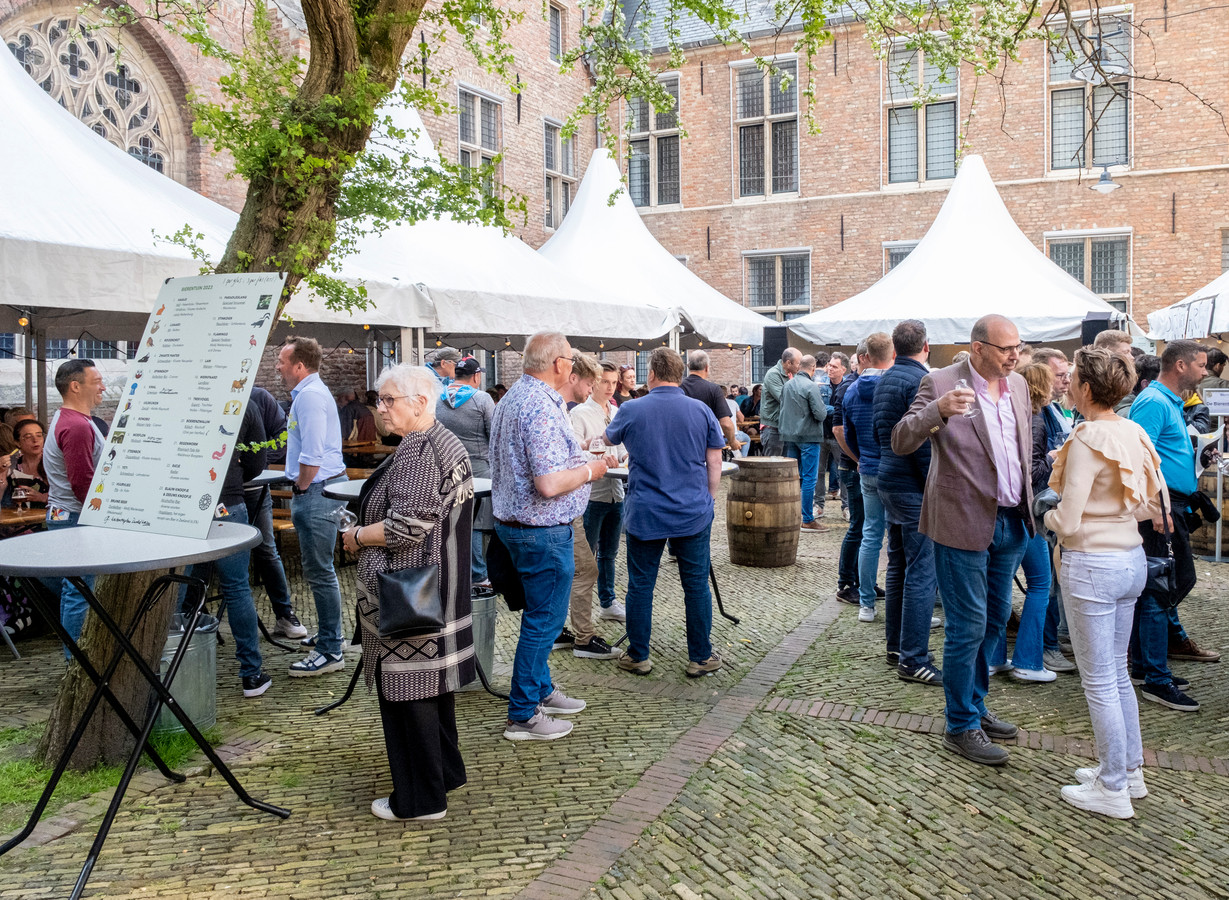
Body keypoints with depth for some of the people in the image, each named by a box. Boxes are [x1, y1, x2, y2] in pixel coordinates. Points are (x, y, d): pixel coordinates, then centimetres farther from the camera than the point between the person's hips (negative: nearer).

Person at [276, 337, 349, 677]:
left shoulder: (310, 396, -16)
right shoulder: (309, 392, 18)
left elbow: (313, 455, -23)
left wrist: (300, 490, -11)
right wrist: (300, 492, 21)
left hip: (317, 489, -11)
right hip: (317, 488, 11)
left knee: (319, 571, -7)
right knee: (318, 568, 18)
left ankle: (330, 651, -2)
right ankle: (327, 633, 30)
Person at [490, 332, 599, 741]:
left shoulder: (510, 399, 10)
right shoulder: (543, 408, -23)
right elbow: (549, 484, -29)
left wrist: (577, 458, 19)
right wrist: (589, 470, -12)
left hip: (512, 521, 10)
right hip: (543, 531, -10)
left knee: (540, 614, 22)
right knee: (544, 619, 1)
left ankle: (541, 690, 35)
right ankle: (523, 716, 10)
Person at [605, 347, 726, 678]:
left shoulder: (631, 411, -3)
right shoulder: (701, 411, -2)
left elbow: (609, 438, 18)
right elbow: (714, 464, 2)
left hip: (645, 515, -1)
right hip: (693, 514, 1)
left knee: (640, 586, 9)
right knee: (697, 585, 8)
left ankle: (638, 657, 18)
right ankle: (700, 657, 16)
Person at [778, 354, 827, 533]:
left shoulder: (787, 385, 6)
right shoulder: (811, 386, -15)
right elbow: (820, 414, -16)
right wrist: (825, 408, 4)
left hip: (789, 435, 7)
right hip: (808, 436, -7)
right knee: (809, 478, -3)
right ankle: (807, 520, -1)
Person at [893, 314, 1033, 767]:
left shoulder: (1018, 386, 9)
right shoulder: (941, 384, -12)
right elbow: (900, 441, -19)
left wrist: (1027, 505, 16)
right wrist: (939, 410, -36)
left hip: (1011, 522, 7)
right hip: (965, 523, -7)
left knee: (994, 620, 18)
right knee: (967, 627, 0)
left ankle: (974, 706, 35)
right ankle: (961, 726, 15)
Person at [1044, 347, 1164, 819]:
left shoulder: (1087, 440, -19)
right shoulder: (1134, 433, 3)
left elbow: (1068, 523, -20)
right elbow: (1156, 503, 12)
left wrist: (1047, 516, 0)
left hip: (1092, 565, -8)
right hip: (1132, 559, 8)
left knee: (1099, 681, 4)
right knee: (1118, 673, 21)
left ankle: (1112, 790, 16)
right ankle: (1130, 770, 33)